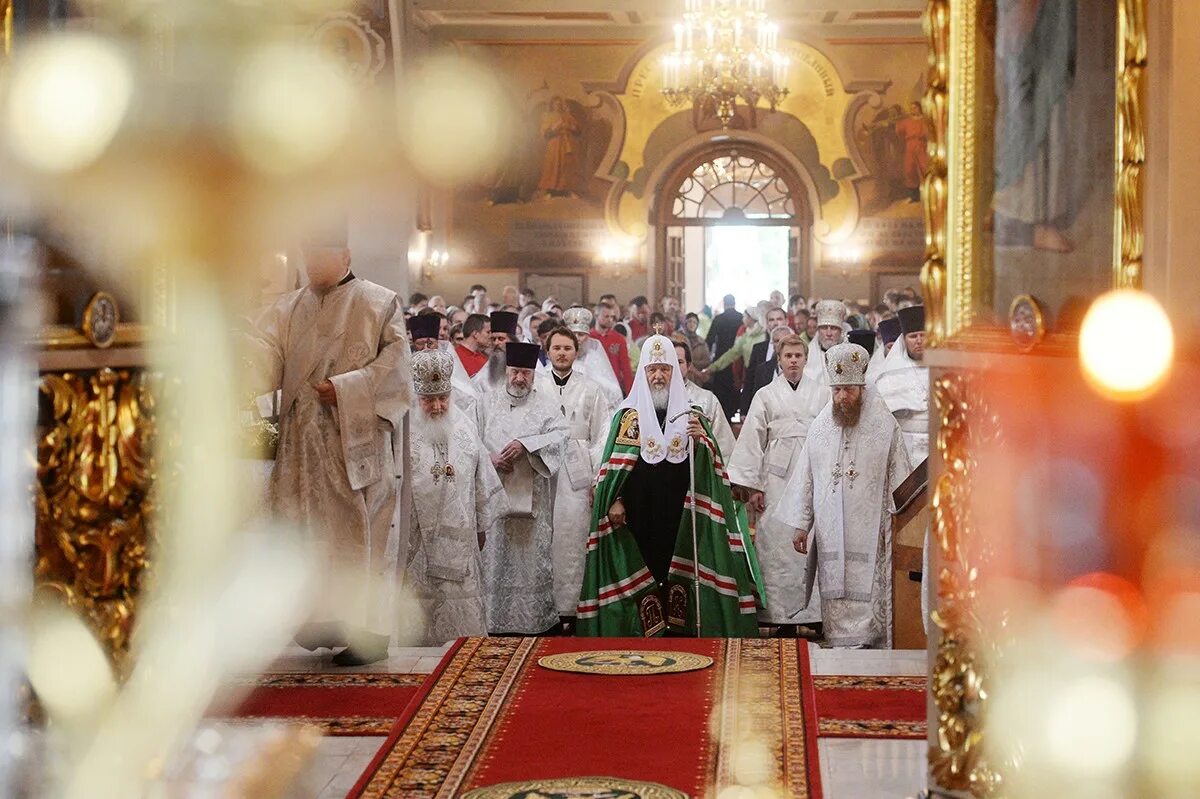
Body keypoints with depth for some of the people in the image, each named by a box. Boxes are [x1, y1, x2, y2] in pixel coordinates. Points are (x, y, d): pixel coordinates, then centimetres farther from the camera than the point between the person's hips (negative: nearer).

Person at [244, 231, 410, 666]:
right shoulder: (289, 308, 15)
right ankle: (328, 618, 11)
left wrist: (346, 388, -16)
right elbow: (263, 350, 1)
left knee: (362, 529, -4)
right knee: (311, 528, 4)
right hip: (305, 440, 5)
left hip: (357, 437, -5)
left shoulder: (378, 303, 2)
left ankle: (369, 629, 0)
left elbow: (395, 358, -7)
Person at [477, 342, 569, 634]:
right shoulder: (488, 402, 11)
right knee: (496, 558, 1)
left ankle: (535, 620, 7)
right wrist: (490, 459, -10)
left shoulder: (546, 404, 6)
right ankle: (496, 619, 8)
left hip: (532, 497, -1)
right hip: (495, 494, 1)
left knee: (533, 558, 0)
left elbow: (560, 435, -9)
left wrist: (525, 444, -20)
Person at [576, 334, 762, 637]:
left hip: (680, 514, 1)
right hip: (638, 513, -1)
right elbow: (614, 462, 2)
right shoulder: (628, 414, 7)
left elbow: (710, 463, 5)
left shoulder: (690, 413, 11)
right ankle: (645, 634, 3)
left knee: (677, 577, -1)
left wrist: (703, 440, -14)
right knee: (642, 578, -3)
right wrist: (614, 500, -9)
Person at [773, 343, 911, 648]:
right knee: (835, 597, 2)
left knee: (867, 601, -7)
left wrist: (896, 526, -4)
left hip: (870, 532, -3)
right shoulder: (820, 426, 10)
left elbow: (898, 478, 1)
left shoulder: (885, 425, 0)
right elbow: (805, 477, 12)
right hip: (829, 532, 3)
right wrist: (800, 524, 8)